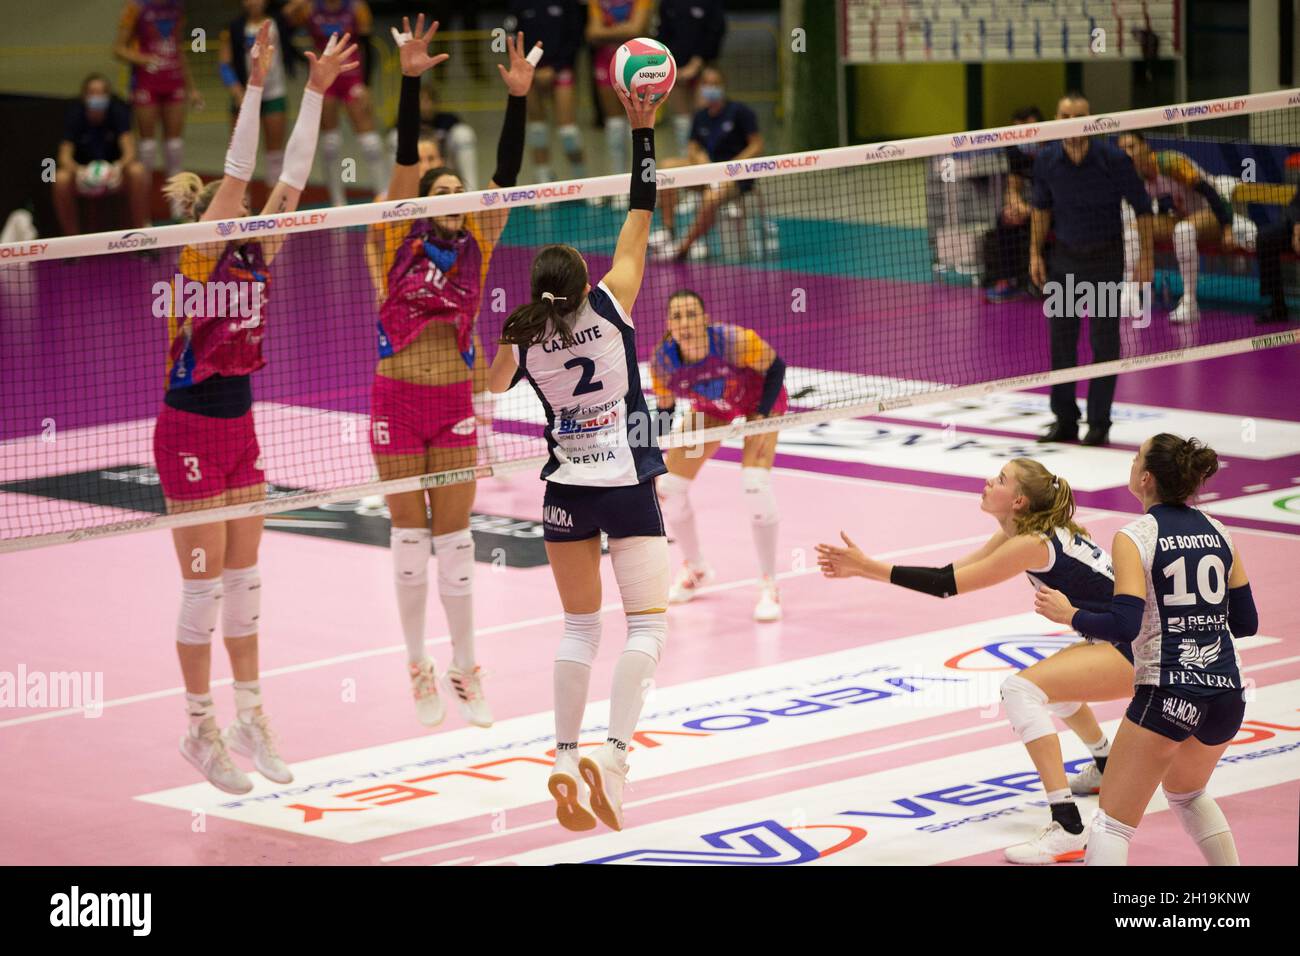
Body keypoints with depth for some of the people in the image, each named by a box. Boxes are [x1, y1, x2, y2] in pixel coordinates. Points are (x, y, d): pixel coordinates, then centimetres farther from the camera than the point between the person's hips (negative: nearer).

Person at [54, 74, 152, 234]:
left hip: (113, 171, 0)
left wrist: (119, 167, -45)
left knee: (138, 172, -32)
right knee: (61, 179, -32)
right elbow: (65, 156, -19)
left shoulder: (118, 111, -14)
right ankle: (72, 238, -17)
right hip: (82, 169, 0)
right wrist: (79, 171, -41)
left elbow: (129, 151, -22)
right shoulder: (75, 115, -14)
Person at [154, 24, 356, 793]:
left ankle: (250, 719, 20)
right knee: (205, 586, -2)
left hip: (239, 426, 7)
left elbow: (293, 178, 4)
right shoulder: (200, 256, -12)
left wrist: (317, 91, 1)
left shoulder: (257, 256, 6)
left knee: (244, 580, 12)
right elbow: (238, 172, -21)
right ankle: (202, 730, 7)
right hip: (191, 431, -7)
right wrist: (256, 85, -26)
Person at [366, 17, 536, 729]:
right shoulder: (396, 242, -2)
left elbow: (505, 177, -5)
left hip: (455, 402, 2)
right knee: (409, 536, 6)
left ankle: (465, 671, 11)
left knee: (454, 538, 5)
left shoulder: (474, 246, 4)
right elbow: (405, 160, -13)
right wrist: (411, 80, -24)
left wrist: (518, 98, -15)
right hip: (397, 398, -2)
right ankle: (419, 668, 16)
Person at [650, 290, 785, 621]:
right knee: (668, 488, -2)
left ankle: (769, 587, -8)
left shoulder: (735, 341, -38)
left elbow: (775, 367, -20)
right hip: (711, 409, 4)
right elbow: (665, 409, -9)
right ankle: (695, 570, 27)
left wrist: (763, 418, -27)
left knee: (756, 485, -24)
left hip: (758, 403, -4)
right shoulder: (662, 360, -27)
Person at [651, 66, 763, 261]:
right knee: (667, 167, -13)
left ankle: (685, 246, -20)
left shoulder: (740, 112, -7)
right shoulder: (700, 116, 9)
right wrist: (698, 157, -12)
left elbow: (756, 146, -8)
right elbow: (693, 147, 13)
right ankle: (667, 231, -17)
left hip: (737, 174, -6)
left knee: (711, 198, -37)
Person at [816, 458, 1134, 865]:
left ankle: (1067, 830, -27)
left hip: (1136, 650, -11)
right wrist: (862, 568, -1)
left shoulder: (1030, 544, -21)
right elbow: (953, 572, 5)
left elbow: (947, 585, -22)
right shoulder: (1020, 531, 7)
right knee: (1048, 680, 33)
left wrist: (868, 567, -20)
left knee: (1022, 689, -22)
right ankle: (1107, 769, 55)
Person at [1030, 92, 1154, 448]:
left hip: (1105, 256, -3)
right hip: (1064, 255, 3)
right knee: (1061, 337, 4)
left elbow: (1142, 207, -7)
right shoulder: (1047, 160, -8)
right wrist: (1036, 253, 7)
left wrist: (1146, 257, -8)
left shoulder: (1113, 159, -17)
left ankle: (1099, 423, 6)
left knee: (1104, 340, -1)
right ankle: (1065, 420, 14)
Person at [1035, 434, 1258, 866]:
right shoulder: (1217, 533, 9)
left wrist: (1069, 614, -2)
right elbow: (1246, 622, 12)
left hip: (1168, 696, -6)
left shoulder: (1134, 537, -8)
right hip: (1227, 692, 6)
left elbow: (1124, 625, -17)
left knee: (1112, 823, -1)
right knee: (1187, 795, 34)